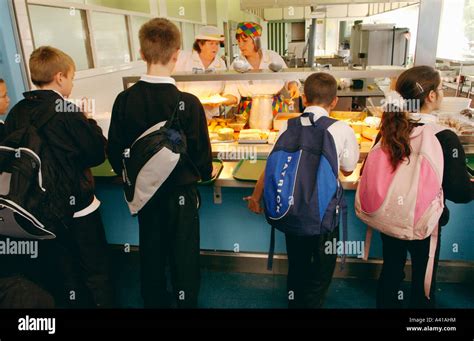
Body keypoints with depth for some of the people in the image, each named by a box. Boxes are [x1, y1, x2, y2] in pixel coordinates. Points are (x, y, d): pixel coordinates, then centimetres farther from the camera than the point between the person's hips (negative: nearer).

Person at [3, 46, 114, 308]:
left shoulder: (17, 112, -1)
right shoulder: (67, 111, -18)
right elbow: (97, 154, -15)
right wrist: (90, 123, -2)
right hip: (77, 205, -6)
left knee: (65, 270, 20)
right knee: (96, 270, 9)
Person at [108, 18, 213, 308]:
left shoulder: (125, 100, -10)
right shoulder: (188, 103, -21)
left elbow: (115, 153, -4)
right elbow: (201, 153, -16)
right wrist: (207, 173, 7)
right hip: (181, 195, -4)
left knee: (151, 255, 22)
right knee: (184, 259, 14)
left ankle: (155, 301, 41)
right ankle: (186, 301, 32)